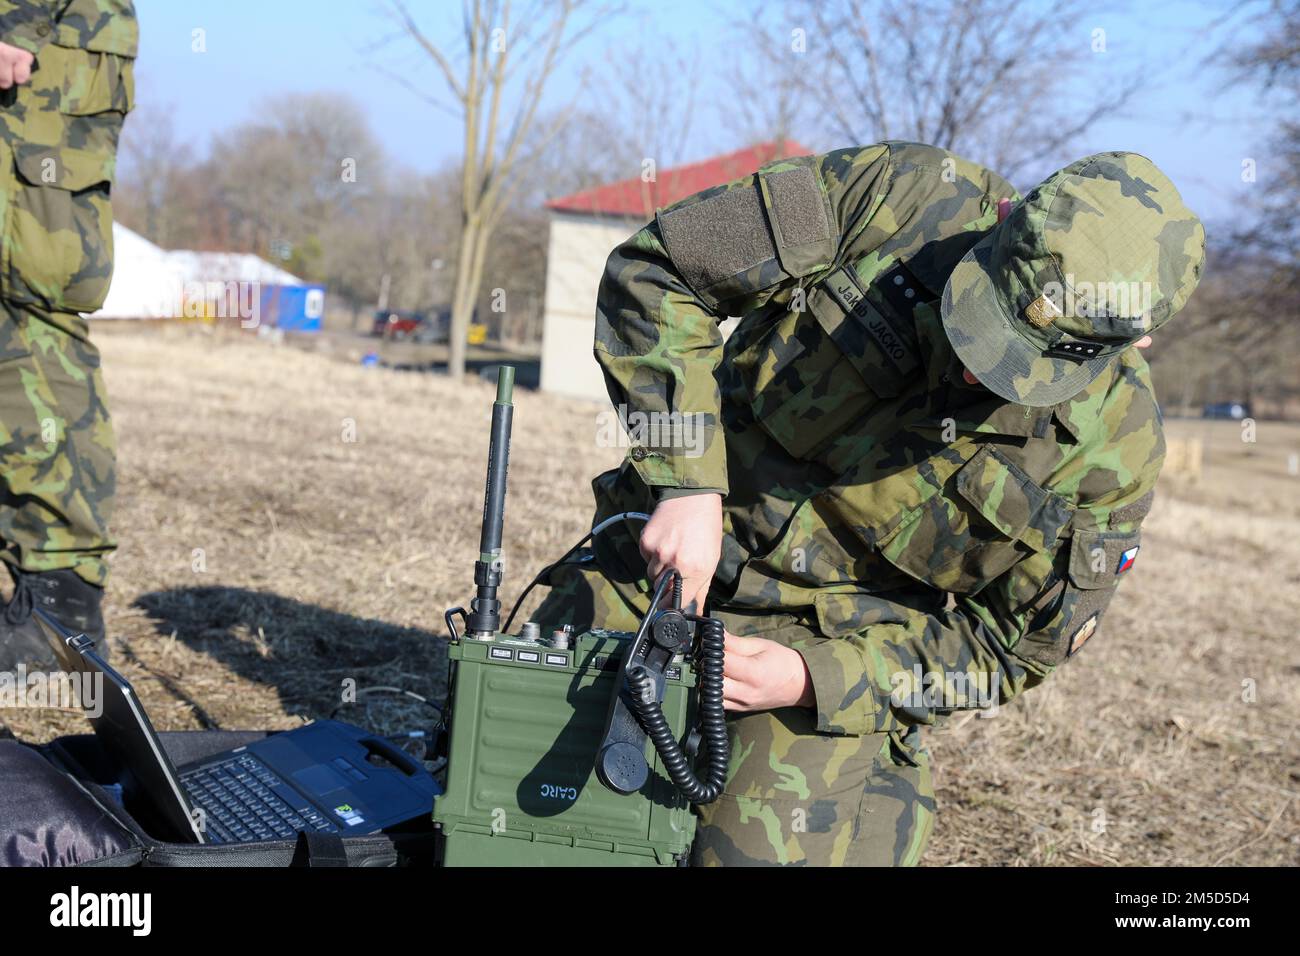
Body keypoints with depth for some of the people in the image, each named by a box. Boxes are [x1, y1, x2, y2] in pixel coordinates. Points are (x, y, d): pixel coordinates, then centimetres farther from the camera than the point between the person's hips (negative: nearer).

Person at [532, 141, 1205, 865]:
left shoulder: (1113, 447, -16)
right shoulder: (901, 194, -18)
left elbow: (1011, 646, -5)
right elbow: (653, 269, -11)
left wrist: (817, 680, -17)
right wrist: (688, 480, -19)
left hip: (838, 655, -1)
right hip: (660, 560, 2)